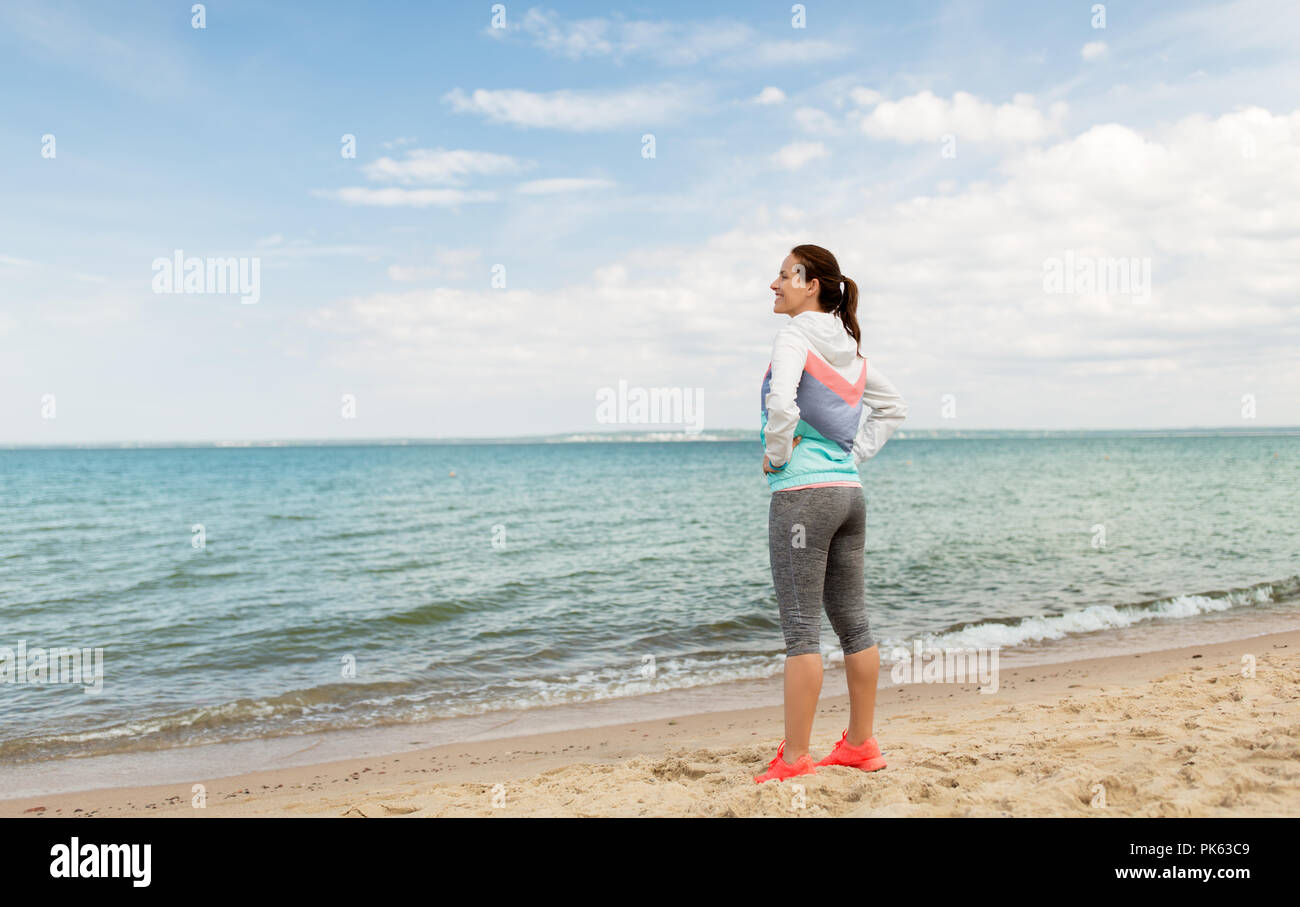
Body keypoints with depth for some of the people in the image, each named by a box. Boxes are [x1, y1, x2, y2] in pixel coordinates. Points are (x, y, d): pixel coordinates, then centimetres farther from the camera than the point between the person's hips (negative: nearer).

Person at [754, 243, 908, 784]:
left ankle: (794, 759, 0)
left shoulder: (794, 338, -9)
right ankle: (861, 745, 23)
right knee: (852, 622, 13)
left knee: (801, 626, -5)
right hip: (849, 492, 8)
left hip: (802, 493, -8)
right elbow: (893, 408, 24)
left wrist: (775, 454, -10)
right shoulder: (848, 347, 15)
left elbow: (781, 404, -26)